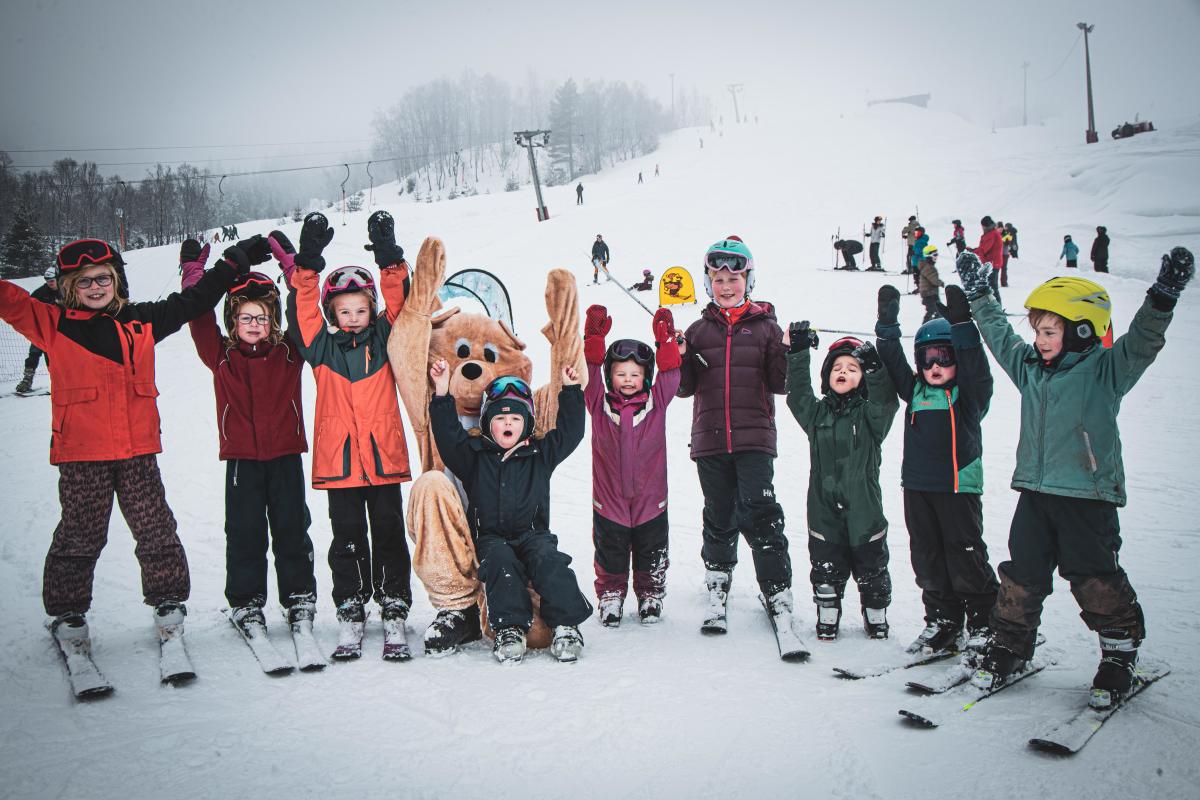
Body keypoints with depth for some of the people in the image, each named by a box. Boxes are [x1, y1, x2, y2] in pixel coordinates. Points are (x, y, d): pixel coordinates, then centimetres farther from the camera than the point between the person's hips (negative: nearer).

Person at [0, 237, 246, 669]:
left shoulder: (141, 321, 11)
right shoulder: (53, 325, 5)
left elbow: (191, 302, 18)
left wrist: (233, 263, 18)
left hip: (138, 449, 2)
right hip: (80, 454, -2)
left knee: (155, 529, 5)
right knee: (80, 535, 6)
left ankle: (169, 603, 19)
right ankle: (68, 615, 20)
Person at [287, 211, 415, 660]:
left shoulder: (383, 341, 6)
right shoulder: (322, 347, 6)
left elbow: (399, 304, -3)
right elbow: (302, 312, -3)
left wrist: (390, 260, -14)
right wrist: (307, 263, -13)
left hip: (384, 457, 0)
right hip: (337, 459, 0)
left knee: (389, 536, 5)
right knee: (347, 541, 7)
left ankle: (394, 614, 13)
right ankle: (350, 618, 16)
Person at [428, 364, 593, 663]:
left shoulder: (540, 454, 13)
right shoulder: (473, 454, 11)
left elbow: (569, 431, 12)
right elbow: (448, 433, 0)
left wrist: (571, 391, 6)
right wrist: (442, 393, -9)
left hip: (533, 534, 1)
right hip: (491, 538, 0)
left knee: (548, 560, -29)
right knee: (499, 560, -32)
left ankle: (567, 624, -28)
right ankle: (510, 627, -32)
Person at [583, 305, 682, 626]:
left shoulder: (656, 401, 0)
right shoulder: (599, 404, -2)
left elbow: (669, 373, -6)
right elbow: (591, 373, -10)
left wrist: (665, 339, -14)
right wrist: (594, 338, -21)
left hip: (650, 500, 1)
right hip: (609, 501, 0)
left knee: (651, 558, 14)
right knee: (610, 559, 12)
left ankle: (651, 597, 34)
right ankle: (610, 597, 32)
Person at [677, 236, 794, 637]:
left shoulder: (765, 326, 5)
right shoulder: (699, 330, 10)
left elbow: (778, 383, 2)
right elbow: (684, 387, 9)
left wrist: (792, 355, -14)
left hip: (754, 438, -2)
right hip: (710, 438, 2)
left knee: (759, 513, -10)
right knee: (718, 517, 11)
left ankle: (777, 591, 0)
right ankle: (717, 588, 28)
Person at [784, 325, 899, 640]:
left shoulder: (870, 414, 0)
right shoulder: (817, 413, 8)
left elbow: (884, 397, -17)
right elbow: (798, 393, -1)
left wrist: (875, 366, -31)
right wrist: (797, 353, -7)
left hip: (864, 509, -1)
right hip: (824, 509, 2)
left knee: (871, 572, 12)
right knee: (826, 572, 9)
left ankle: (877, 620, 30)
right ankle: (827, 621, 25)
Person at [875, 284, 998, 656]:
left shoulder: (969, 391, -3)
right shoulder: (915, 389, 10)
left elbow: (976, 366, -20)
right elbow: (894, 364, 6)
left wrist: (961, 323, -30)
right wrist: (888, 325, -3)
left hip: (959, 485, -5)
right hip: (917, 485, 5)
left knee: (966, 557, 0)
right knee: (927, 557, 11)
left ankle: (984, 624, 13)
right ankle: (942, 622, 22)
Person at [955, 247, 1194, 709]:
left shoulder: (1104, 371, -8)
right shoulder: (1030, 367, 8)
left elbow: (1141, 343, -22)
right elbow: (999, 335, 21)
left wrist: (1164, 296, -36)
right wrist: (978, 295, 26)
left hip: (1088, 496, -5)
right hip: (1035, 492, 5)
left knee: (1095, 579, 1)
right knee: (1022, 575, 10)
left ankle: (1120, 655, 18)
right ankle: (1010, 645, 23)